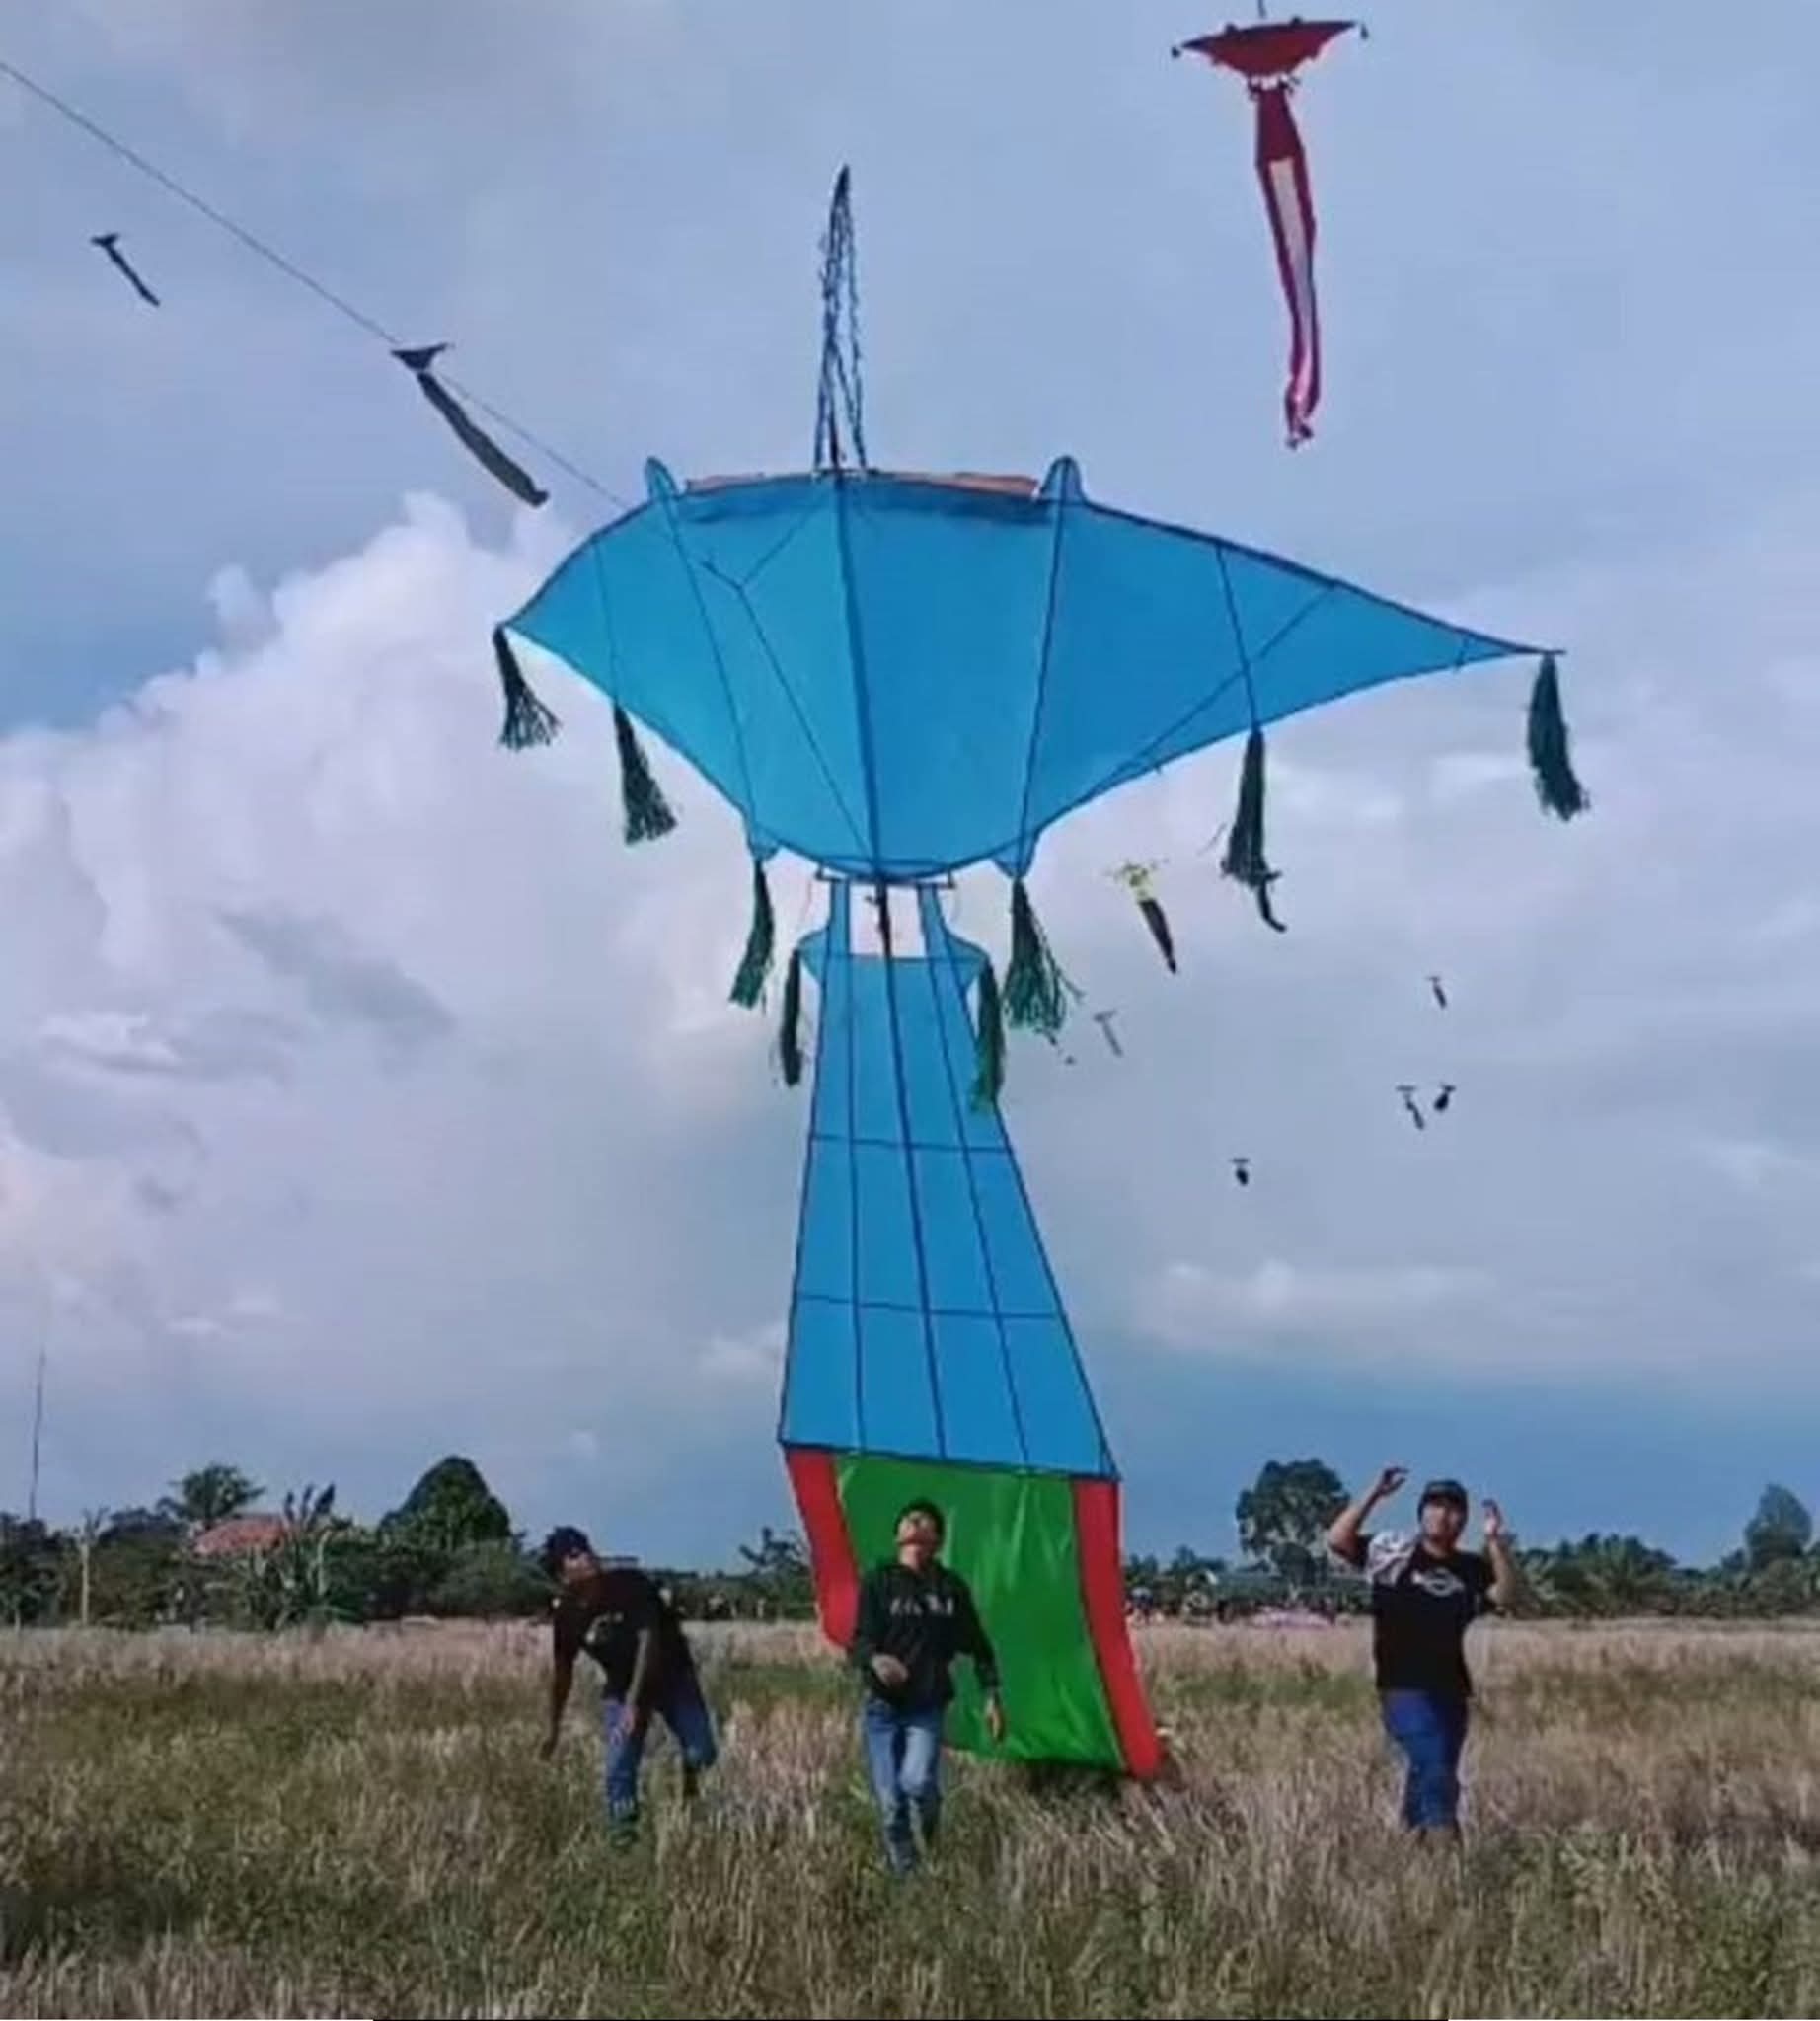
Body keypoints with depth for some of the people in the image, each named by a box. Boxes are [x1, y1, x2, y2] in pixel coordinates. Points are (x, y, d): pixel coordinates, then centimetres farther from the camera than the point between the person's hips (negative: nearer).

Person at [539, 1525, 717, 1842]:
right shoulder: (566, 1614, -14)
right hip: (621, 1686, 2)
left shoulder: (629, 1584, -26)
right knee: (619, 1767, -10)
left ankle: (689, 1786, 26)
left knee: (702, 1755, -7)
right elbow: (562, 1671, -1)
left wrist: (634, 1704, -35)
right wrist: (554, 1727, 7)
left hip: (671, 1675, -2)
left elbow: (648, 1640, -30)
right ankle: (623, 1832, 5)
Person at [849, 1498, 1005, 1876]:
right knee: (891, 1803, -1)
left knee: (916, 1781, -22)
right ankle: (904, 1873, 18)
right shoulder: (878, 1582, -1)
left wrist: (992, 1696, 8)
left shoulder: (952, 1587, 6)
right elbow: (857, 1643, -10)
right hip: (882, 1707, 0)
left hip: (928, 1708, 0)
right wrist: (875, 1660, -32)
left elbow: (977, 1646, 14)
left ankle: (931, 1839, 11)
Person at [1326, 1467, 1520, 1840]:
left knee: (1429, 1774, 11)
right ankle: (1444, 1835, -23)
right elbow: (1337, 1540, -10)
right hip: (1403, 1687, -4)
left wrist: (1496, 1543, -14)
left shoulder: (1471, 1568, 9)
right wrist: (1374, 1495, -16)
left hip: (1452, 1690, 5)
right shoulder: (1394, 1554, 0)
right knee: (1435, 1765, -20)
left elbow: (1507, 1595, -6)